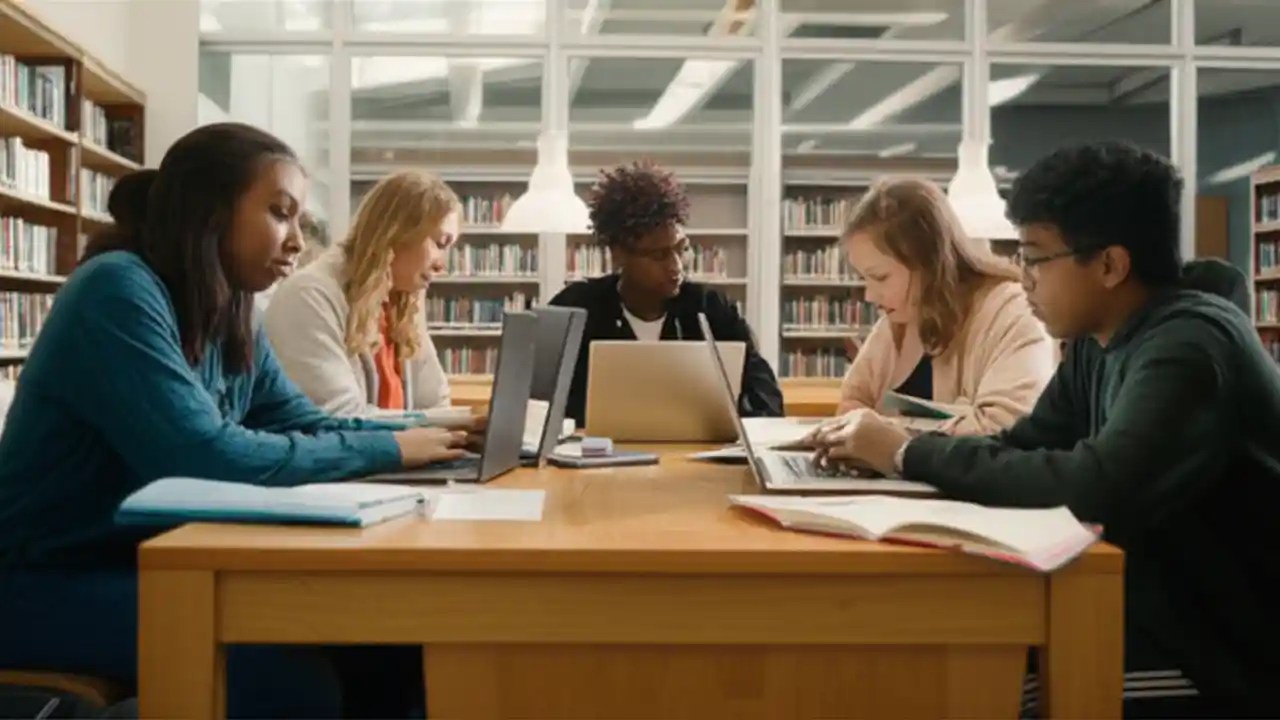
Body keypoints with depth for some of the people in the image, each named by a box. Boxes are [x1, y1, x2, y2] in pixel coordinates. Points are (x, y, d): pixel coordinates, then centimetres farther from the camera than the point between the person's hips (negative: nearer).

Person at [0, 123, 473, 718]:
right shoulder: (118, 292, -20)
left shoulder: (231, 317, 6)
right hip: (50, 583, -8)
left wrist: (438, 435, -6)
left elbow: (306, 426, 8)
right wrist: (387, 450, -21)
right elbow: (206, 457, -28)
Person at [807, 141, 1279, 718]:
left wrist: (911, 455, -27)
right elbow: (1022, 448, 5)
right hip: (1174, 621, 7)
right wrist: (887, 451, -12)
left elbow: (1100, 490, -36)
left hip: (1233, 657, -7)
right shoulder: (1097, 343, 3)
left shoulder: (1189, 346, -24)